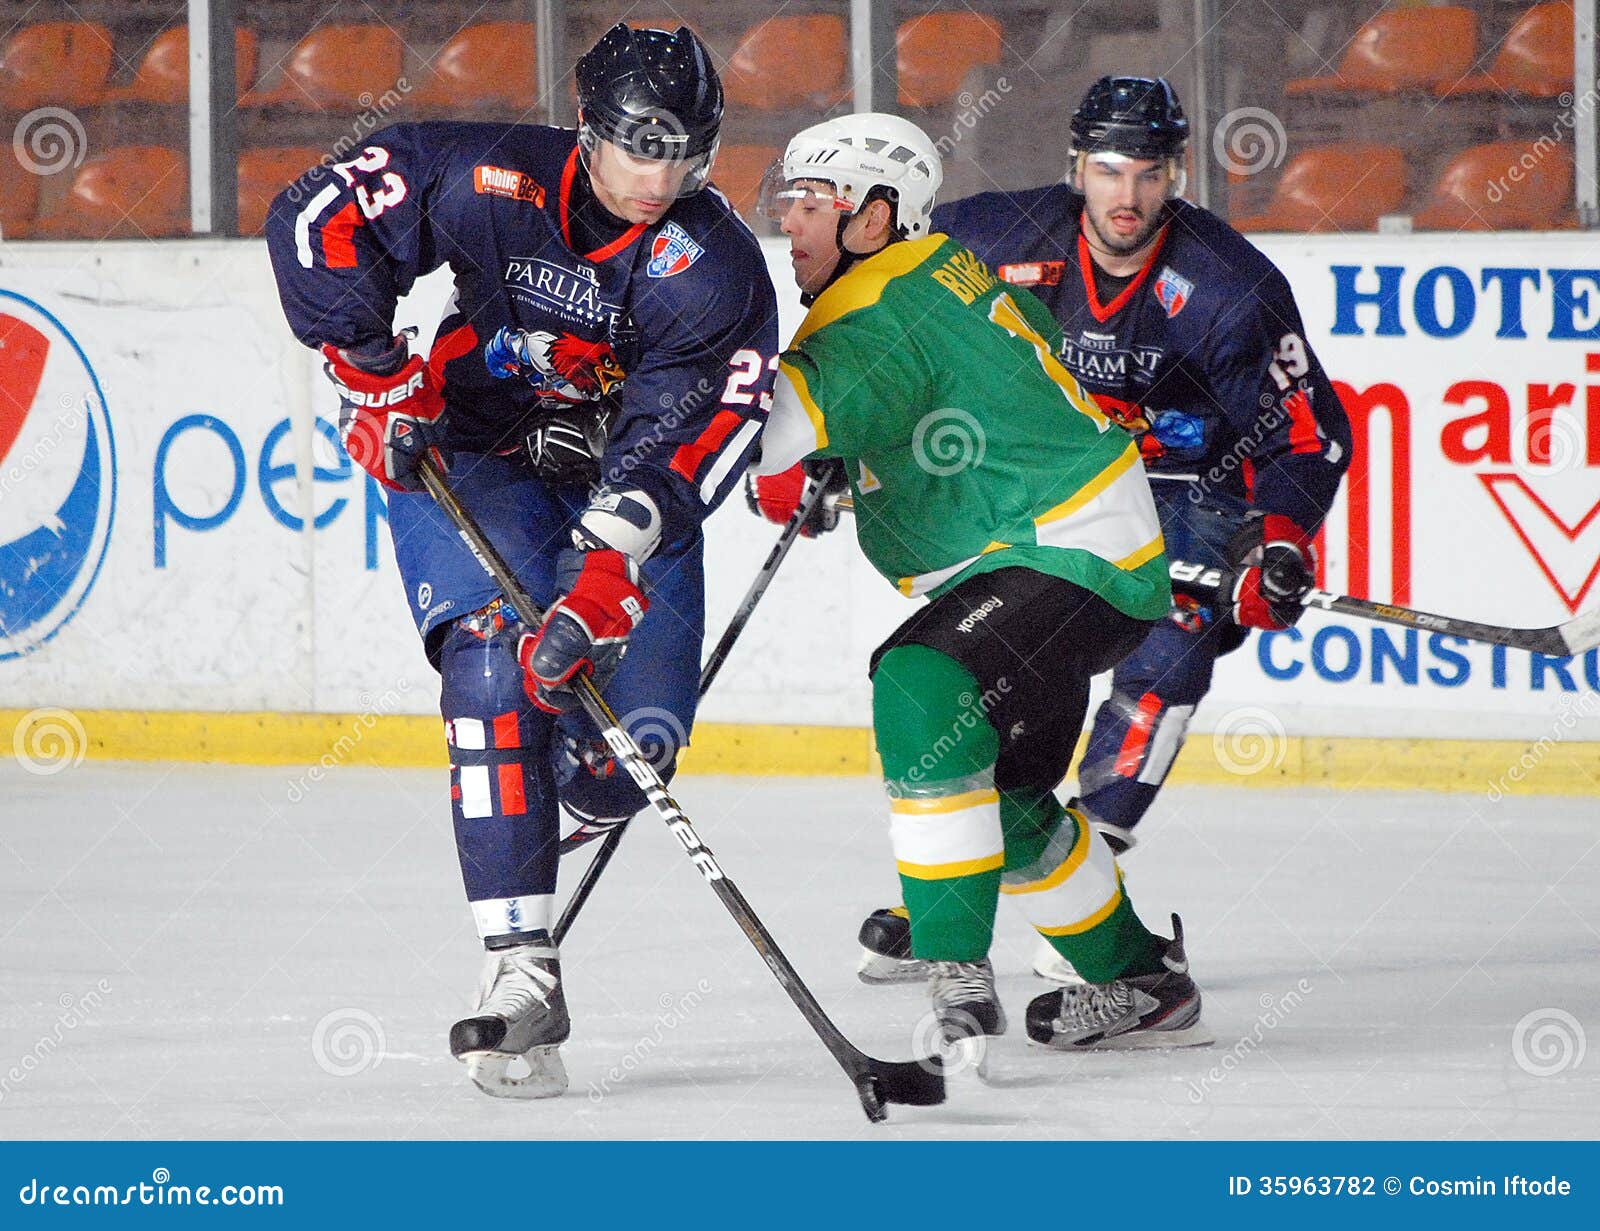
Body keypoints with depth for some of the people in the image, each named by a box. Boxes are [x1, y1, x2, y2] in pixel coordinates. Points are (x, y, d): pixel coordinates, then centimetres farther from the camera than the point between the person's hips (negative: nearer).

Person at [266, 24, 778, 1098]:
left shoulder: (717, 270, -19)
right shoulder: (493, 182, -18)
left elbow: (687, 439, -28)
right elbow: (317, 219, -11)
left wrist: (608, 579, -40)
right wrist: (375, 373, -17)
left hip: (629, 494, 1)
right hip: (469, 458, -1)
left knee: (631, 748, -11)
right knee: (495, 668, -25)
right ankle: (520, 971, -29)